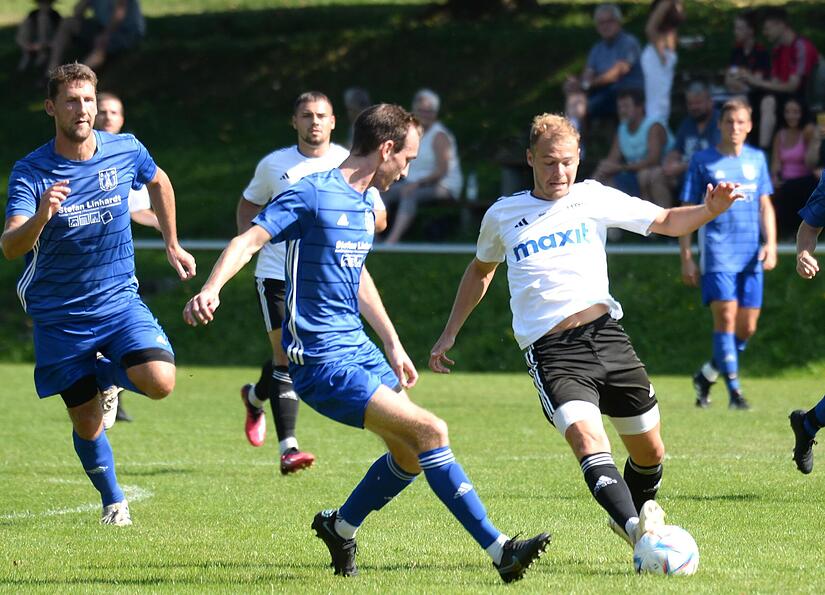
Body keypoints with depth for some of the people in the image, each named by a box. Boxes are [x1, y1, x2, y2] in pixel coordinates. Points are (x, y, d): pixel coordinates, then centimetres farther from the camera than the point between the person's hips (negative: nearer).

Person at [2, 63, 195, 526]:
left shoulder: (126, 151, -7)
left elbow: (159, 182, 18)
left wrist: (173, 245, 20)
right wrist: (41, 216, -48)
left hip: (119, 298, 1)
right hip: (59, 315, -1)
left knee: (160, 382, -21)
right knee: (85, 421, 3)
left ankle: (109, 375, 15)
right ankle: (114, 502, 30)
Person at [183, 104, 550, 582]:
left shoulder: (365, 203, 14)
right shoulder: (313, 194, -13)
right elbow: (249, 241, -21)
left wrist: (393, 346, 29)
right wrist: (211, 288, -39)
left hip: (359, 349, 10)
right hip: (322, 361, -10)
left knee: (411, 454, 11)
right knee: (430, 431, -15)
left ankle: (340, 527, 32)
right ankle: (499, 549, -12)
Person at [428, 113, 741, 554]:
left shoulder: (593, 198, 11)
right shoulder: (502, 216, 12)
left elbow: (667, 221, 12)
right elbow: (480, 271, 30)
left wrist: (711, 209, -8)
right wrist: (449, 334, 28)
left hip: (604, 333, 2)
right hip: (550, 352, -2)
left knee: (650, 452, 6)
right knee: (587, 436, -28)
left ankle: (632, 515, 35)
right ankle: (637, 531, -44)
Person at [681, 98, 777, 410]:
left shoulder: (757, 159, 12)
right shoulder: (703, 160, 2)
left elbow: (765, 206, 16)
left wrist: (770, 243, 1)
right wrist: (686, 258, -2)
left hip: (751, 255, 4)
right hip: (718, 252, -4)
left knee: (747, 327, 4)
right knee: (726, 317, -15)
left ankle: (706, 375, 24)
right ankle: (734, 391, -12)